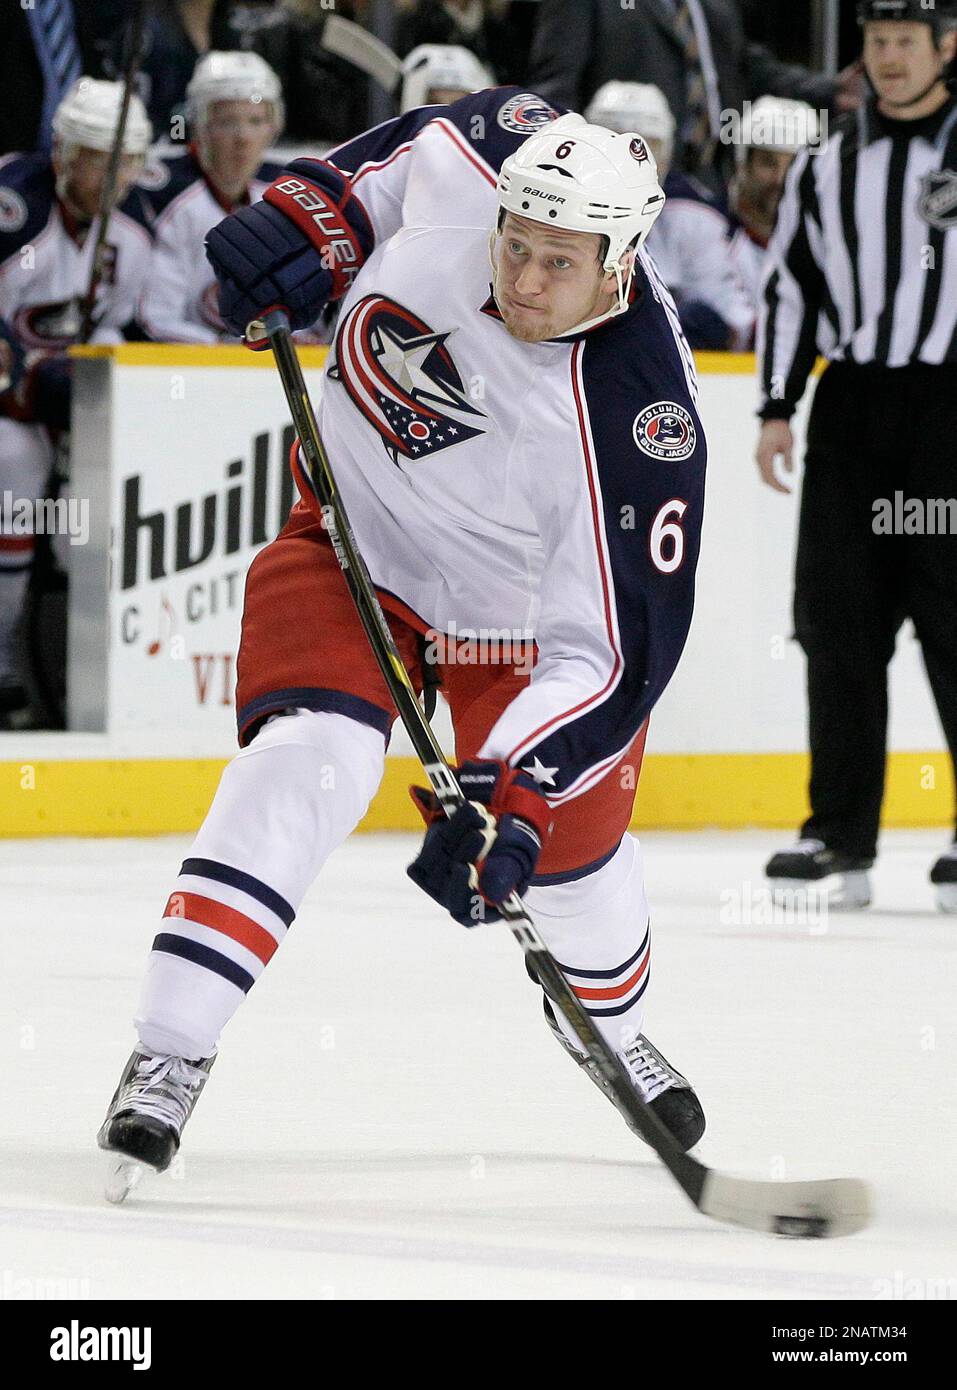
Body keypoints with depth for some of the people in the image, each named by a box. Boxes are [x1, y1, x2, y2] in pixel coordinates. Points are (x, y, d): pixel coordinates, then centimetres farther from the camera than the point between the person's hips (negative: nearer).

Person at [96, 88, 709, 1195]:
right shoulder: (482, 156, -28)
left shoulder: (640, 419, -36)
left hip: (519, 614, -1)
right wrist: (309, 216, -17)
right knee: (308, 761, -22)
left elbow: (614, 651, -34)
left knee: (567, 842, 8)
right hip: (356, 528, 1)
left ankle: (609, 1026, 44)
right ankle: (169, 1054, -23)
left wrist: (503, 802, -42)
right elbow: (394, 156, -1)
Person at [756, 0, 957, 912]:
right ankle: (841, 834, 7)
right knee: (839, 622, 1)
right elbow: (789, 290, 15)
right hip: (851, 408, 4)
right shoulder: (826, 169, 13)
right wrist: (776, 409, 7)